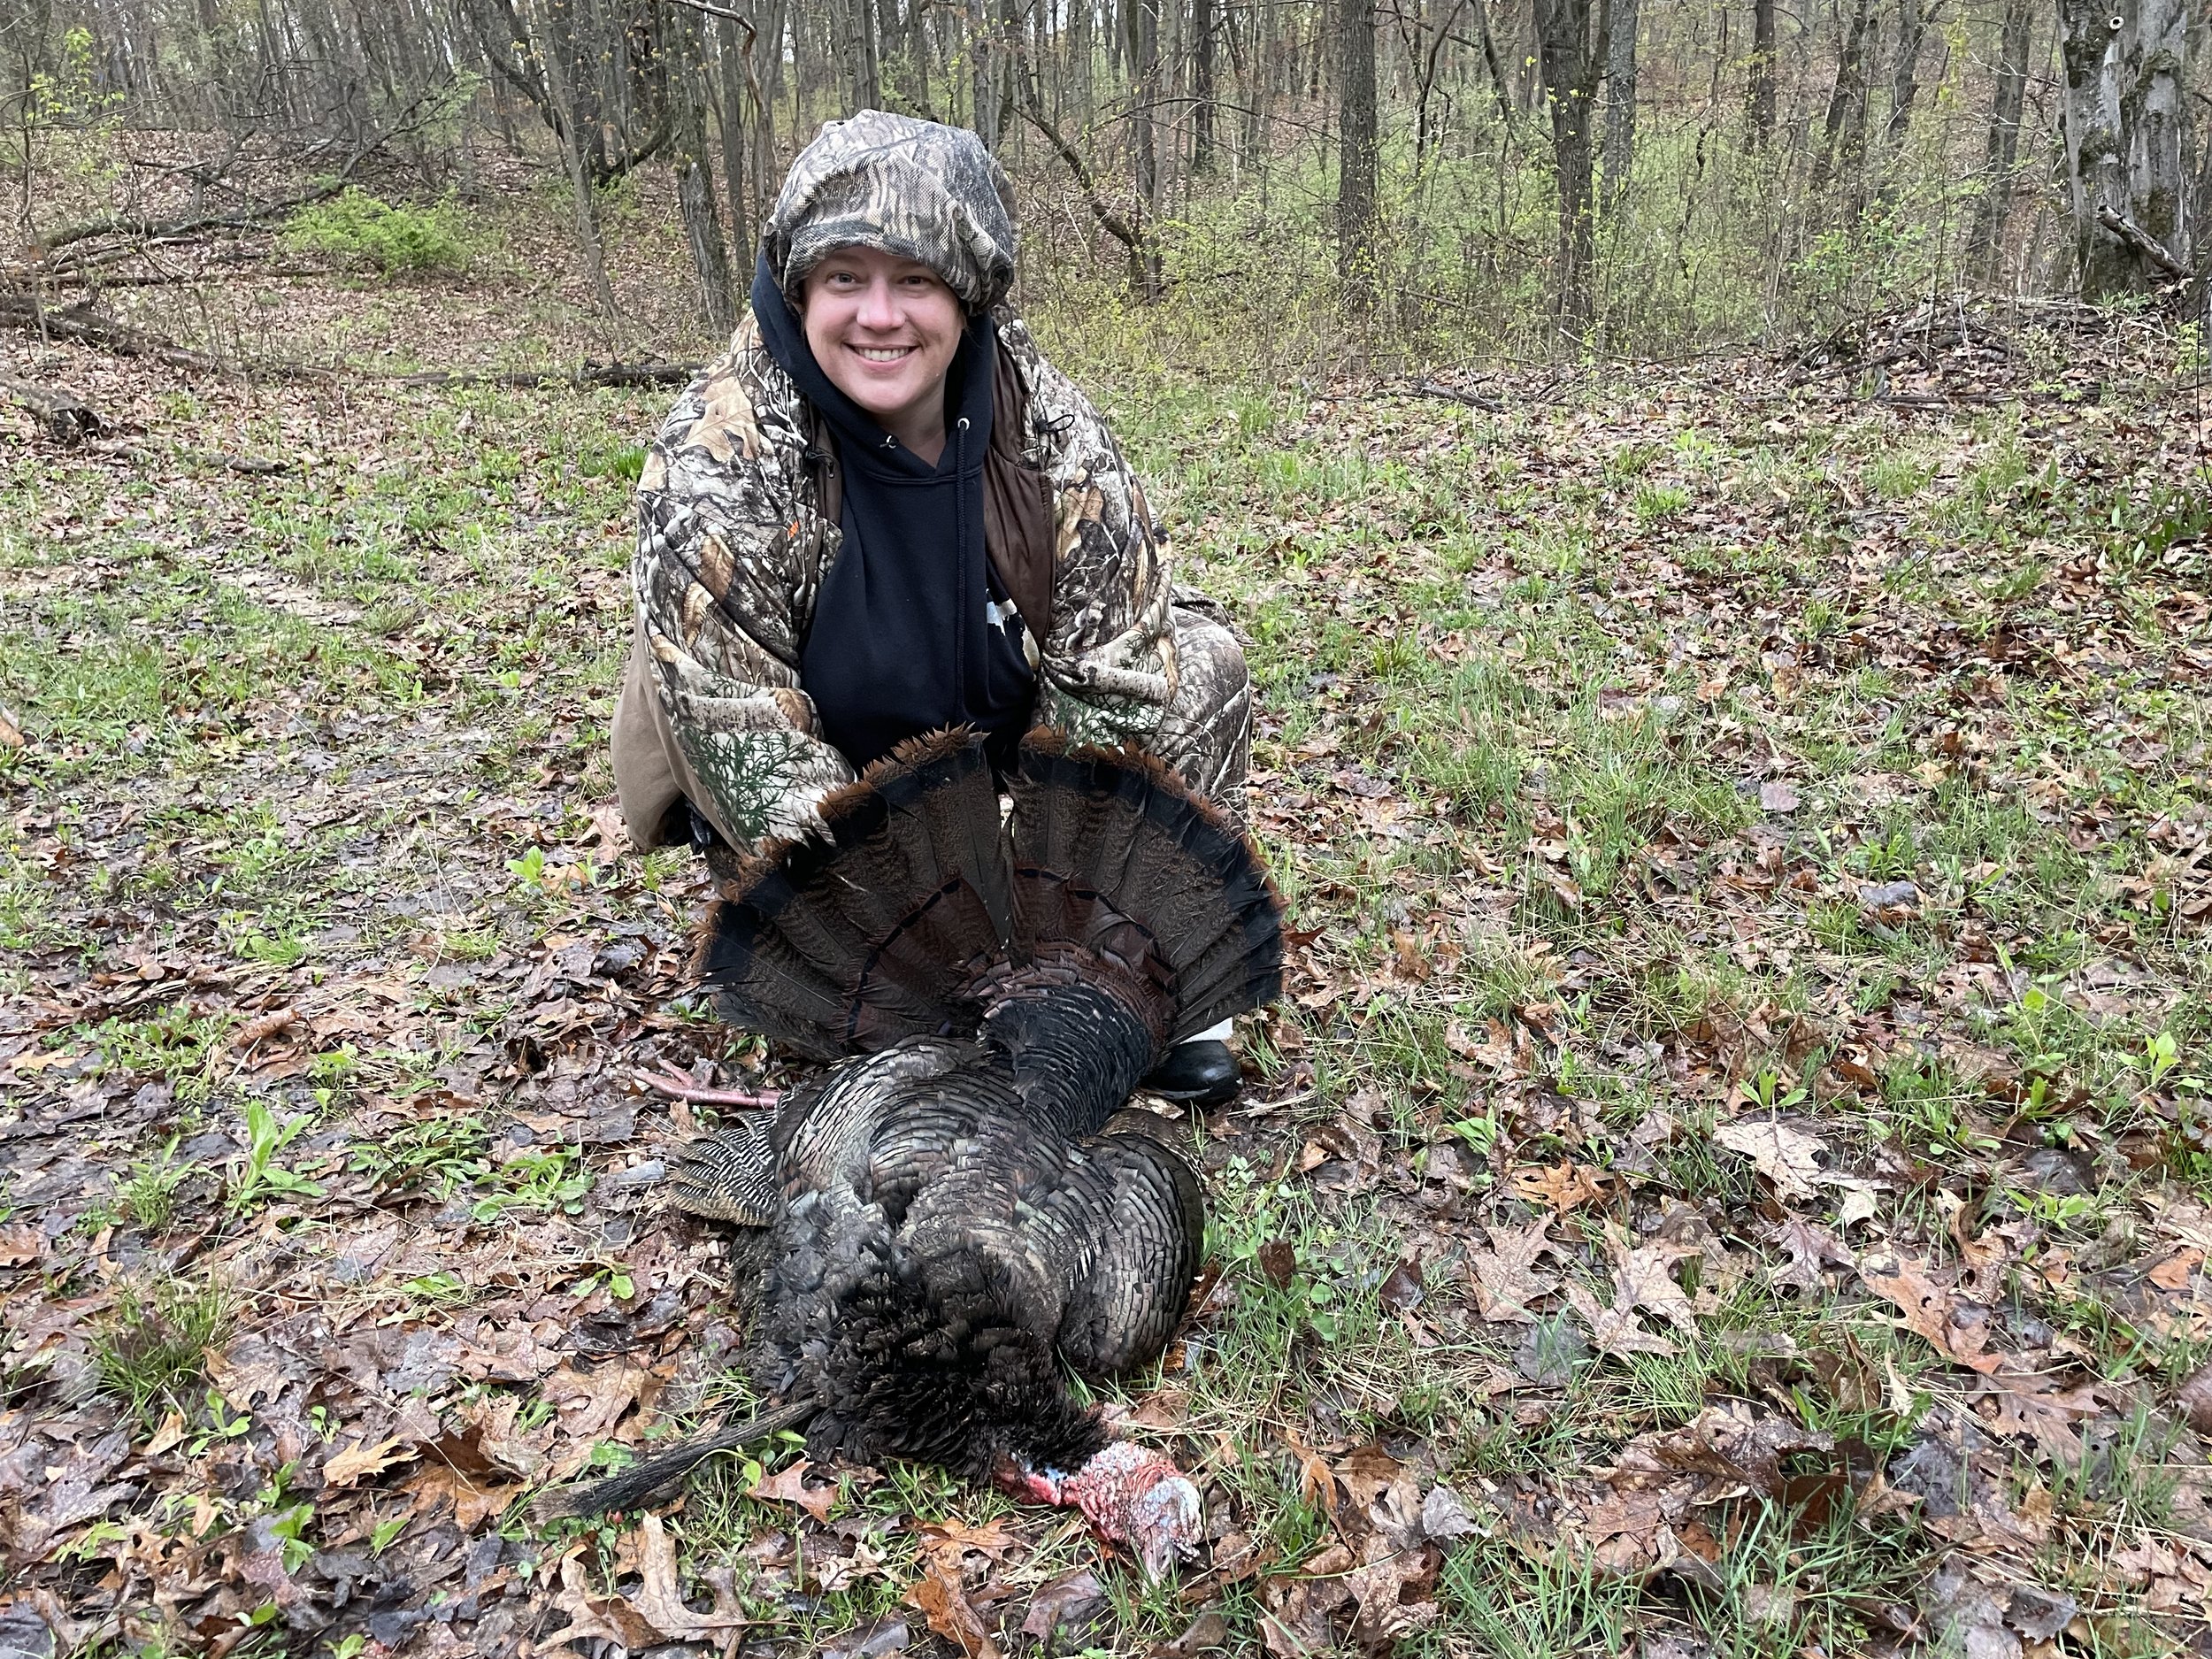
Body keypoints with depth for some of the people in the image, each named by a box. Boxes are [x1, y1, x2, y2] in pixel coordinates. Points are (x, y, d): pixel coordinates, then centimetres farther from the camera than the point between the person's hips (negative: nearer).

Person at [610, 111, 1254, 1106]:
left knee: (1196, 662, -13)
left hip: (997, 721, 3)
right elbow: (743, 741, -27)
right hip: (816, 778, -2)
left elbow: (1114, 666, -17)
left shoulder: (1047, 422, -18)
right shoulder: (717, 465, -27)